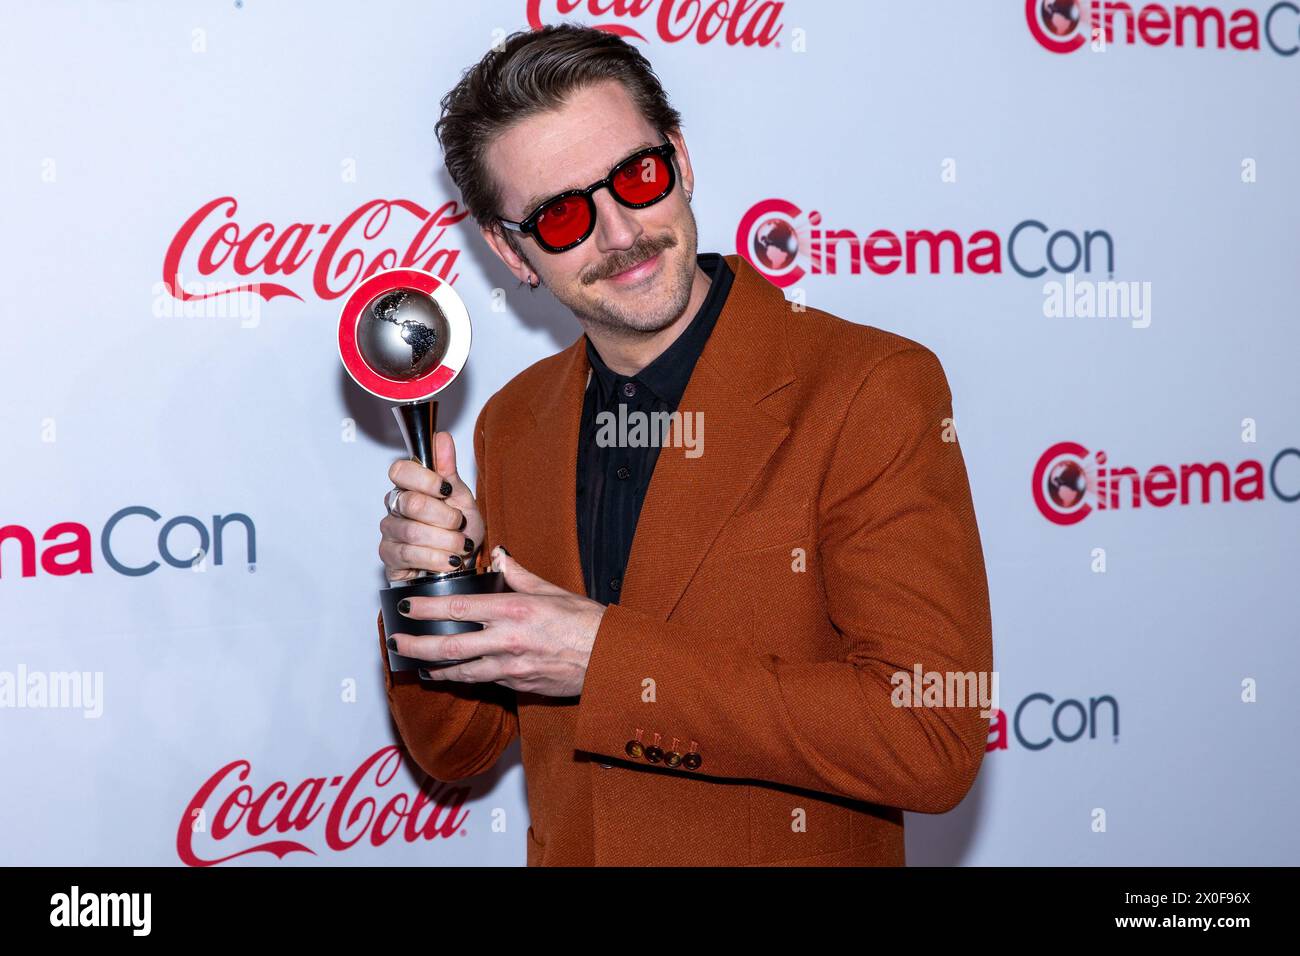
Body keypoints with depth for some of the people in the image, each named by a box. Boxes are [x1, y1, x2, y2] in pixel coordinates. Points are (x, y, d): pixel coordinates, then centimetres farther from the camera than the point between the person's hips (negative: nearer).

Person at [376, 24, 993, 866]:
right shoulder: (513, 424, 0)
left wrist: (611, 662, -23)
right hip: (565, 849, 4)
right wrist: (434, 581, -15)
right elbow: (457, 749, 4)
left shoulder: (876, 392, -17)